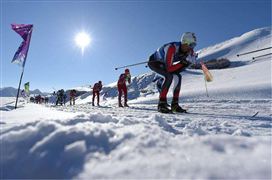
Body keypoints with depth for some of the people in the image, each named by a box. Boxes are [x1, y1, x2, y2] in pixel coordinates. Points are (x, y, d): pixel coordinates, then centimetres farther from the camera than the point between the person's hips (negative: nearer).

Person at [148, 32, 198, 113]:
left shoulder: (187, 50, -11)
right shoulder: (172, 48, -34)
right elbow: (168, 68, -36)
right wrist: (183, 62, -29)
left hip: (163, 63, 8)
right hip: (153, 62, -7)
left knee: (178, 77, -9)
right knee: (169, 76, -29)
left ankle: (175, 104, -3)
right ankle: (161, 104, -24)